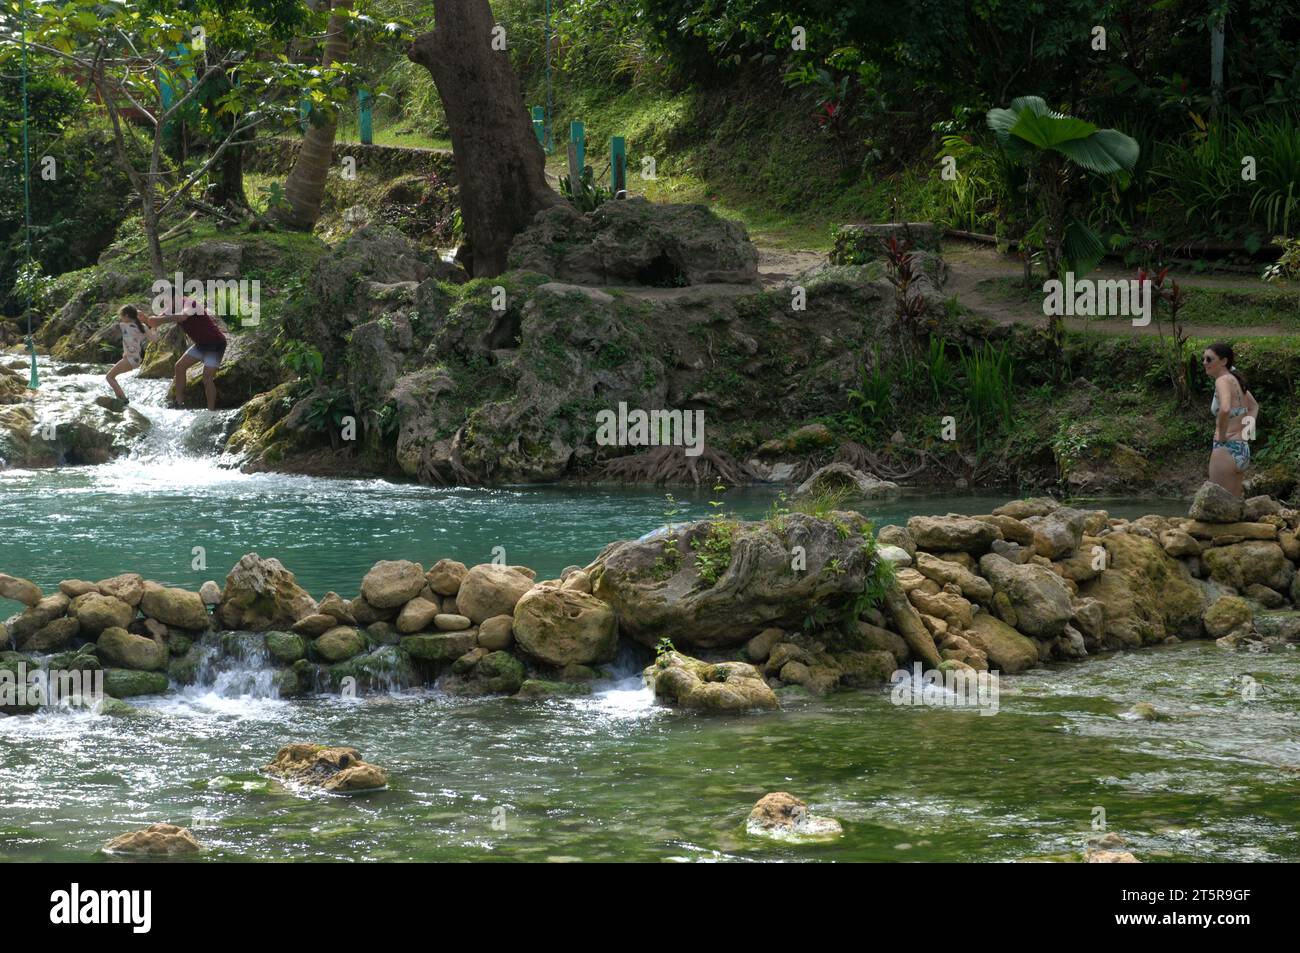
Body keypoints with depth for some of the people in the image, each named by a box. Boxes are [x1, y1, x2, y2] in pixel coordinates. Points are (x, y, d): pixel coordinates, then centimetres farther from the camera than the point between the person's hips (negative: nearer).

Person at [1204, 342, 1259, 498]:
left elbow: (1225, 409, -32)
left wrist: (1222, 436, -18)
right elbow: (1254, 407, 31)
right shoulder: (1235, 380, 15)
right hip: (1243, 449, 9)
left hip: (1226, 449, -9)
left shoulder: (1223, 380, -12)